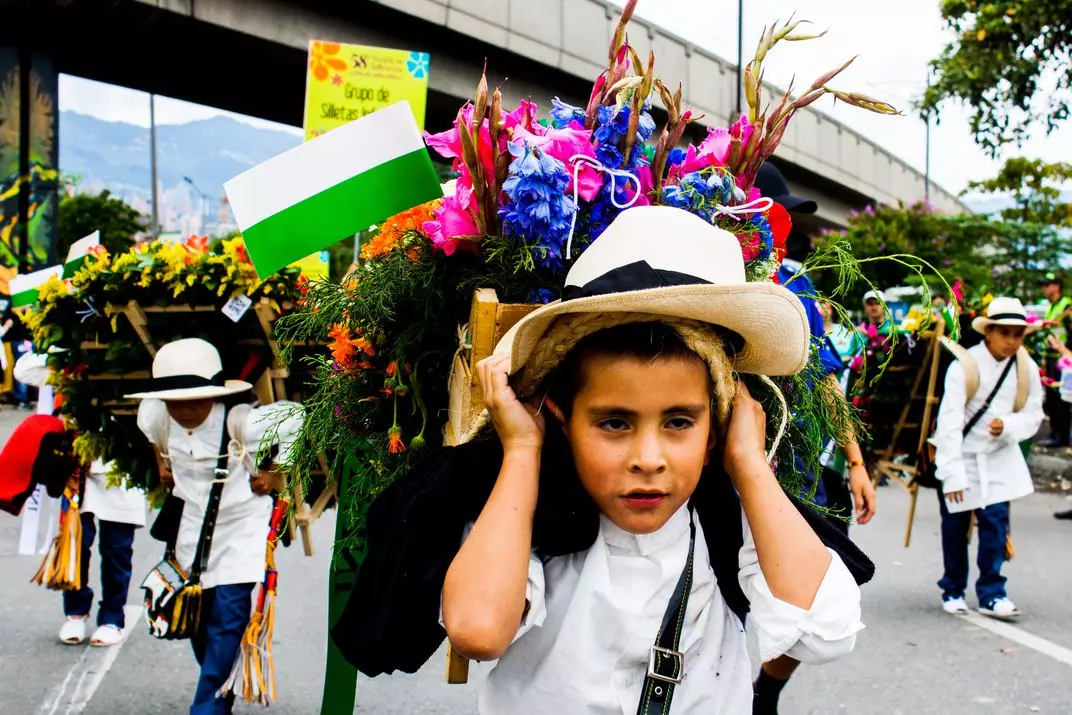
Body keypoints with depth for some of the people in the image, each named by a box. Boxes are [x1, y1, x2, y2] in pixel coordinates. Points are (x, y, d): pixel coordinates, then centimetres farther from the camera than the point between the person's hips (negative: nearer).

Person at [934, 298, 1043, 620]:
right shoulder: (964, 366, -20)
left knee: (996, 521, -7)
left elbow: (1033, 415, 2)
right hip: (962, 455, -2)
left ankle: (991, 594, 3)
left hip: (1000, 457, 3)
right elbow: (949, 421, -22)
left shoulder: (1027, 369, -6)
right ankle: (953, 590, 23)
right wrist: (952, 473, -26)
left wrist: (1008, 426, -21)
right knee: (955, 526, 6)